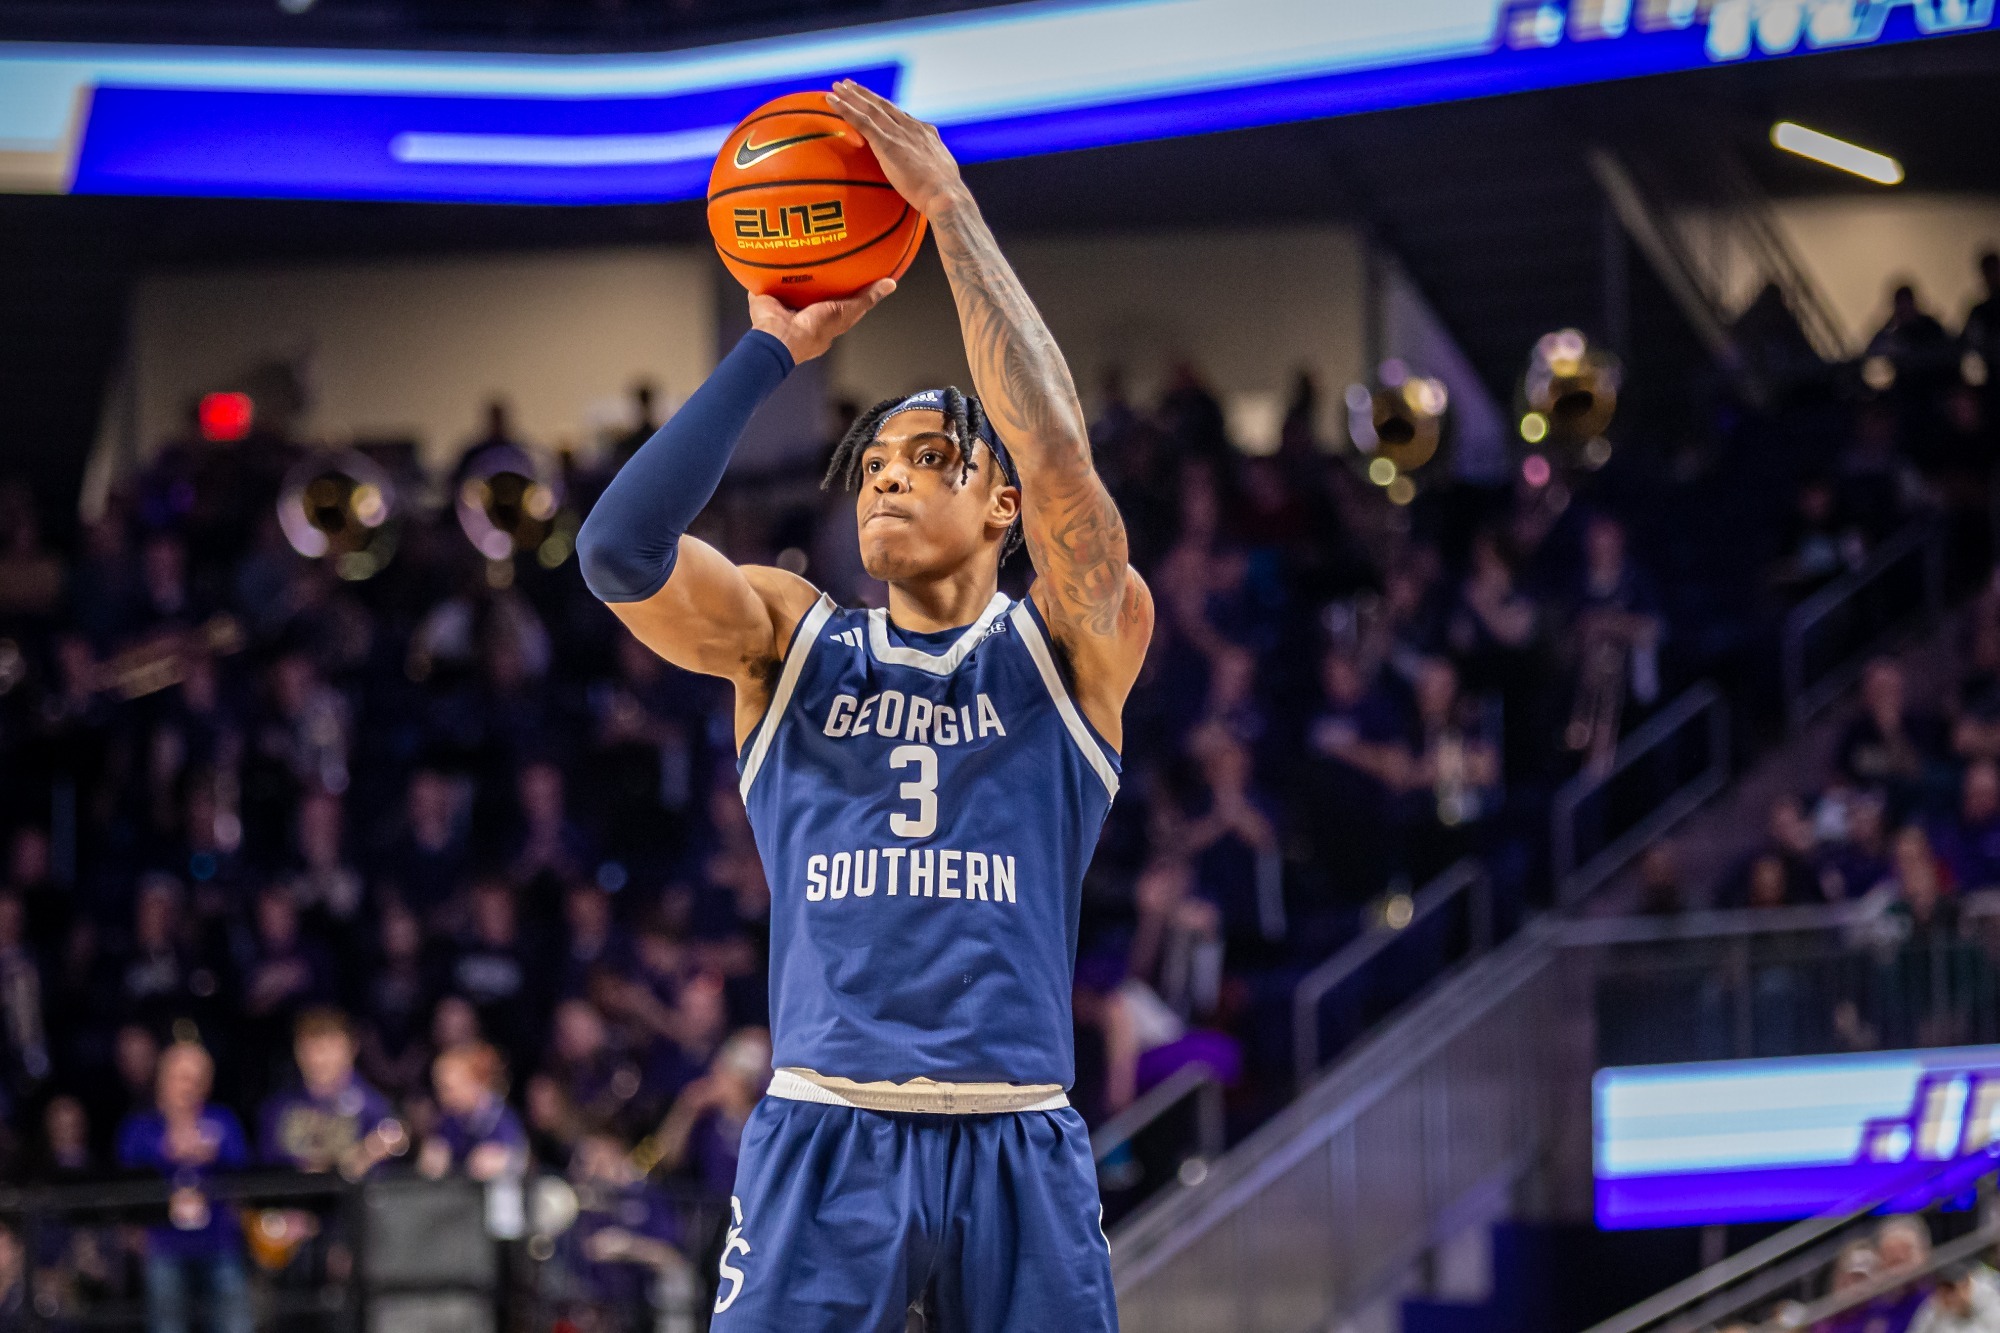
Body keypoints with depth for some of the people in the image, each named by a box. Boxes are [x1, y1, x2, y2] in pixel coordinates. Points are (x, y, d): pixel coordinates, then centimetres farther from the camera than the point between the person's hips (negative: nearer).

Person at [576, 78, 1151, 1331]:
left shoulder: (1075, 647, 9)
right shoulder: (790, 641, 13)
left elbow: (1059, 456, -9)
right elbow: (619, 548, -4)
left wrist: (953, 210, -7)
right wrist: (775, 347, -3)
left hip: (1018, 1150, 0)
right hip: (825, 1141, 0)